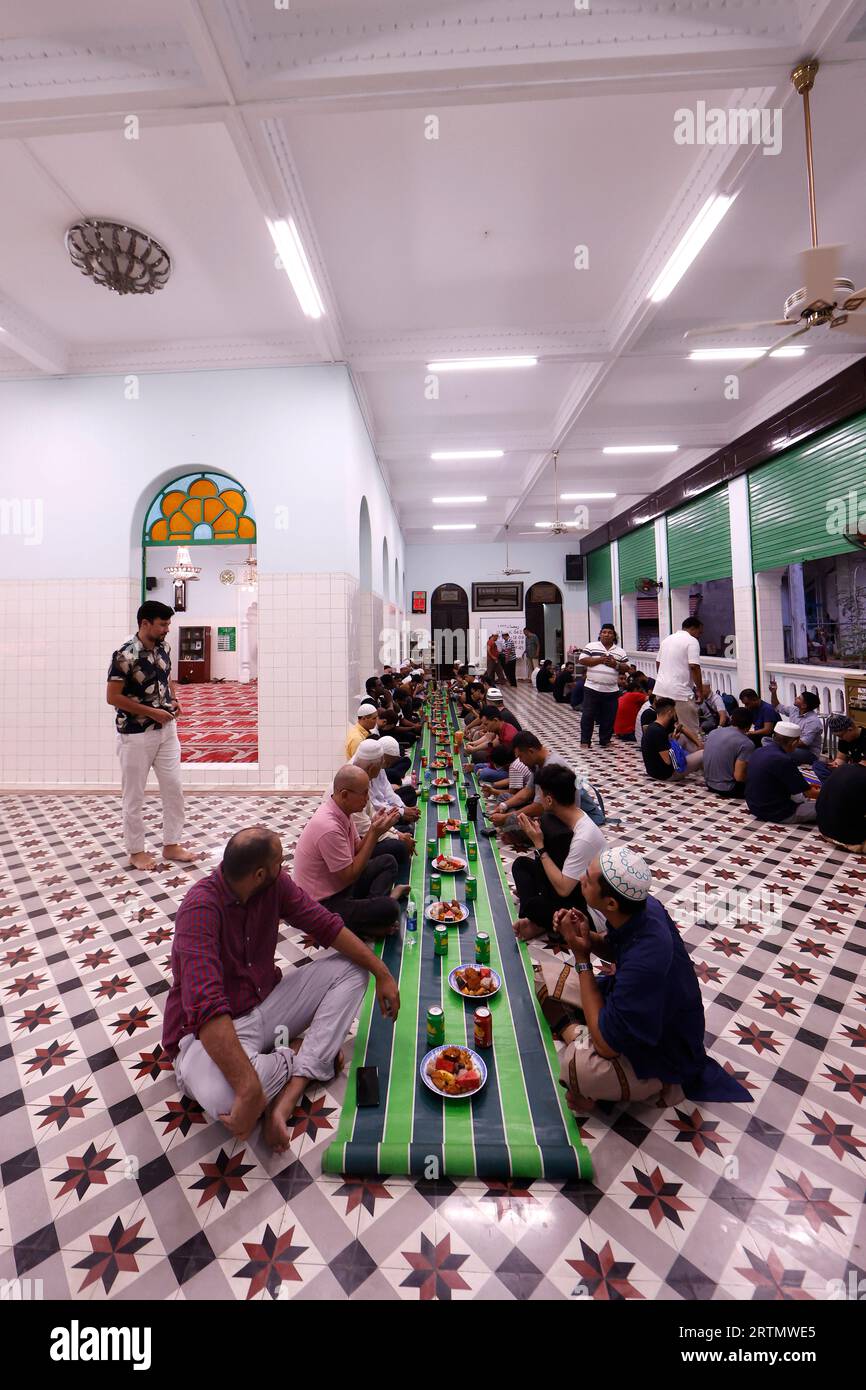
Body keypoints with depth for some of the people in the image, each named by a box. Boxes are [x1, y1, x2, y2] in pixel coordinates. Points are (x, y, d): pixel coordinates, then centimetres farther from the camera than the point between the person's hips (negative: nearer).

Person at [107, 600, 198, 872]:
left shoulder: (164, 648, 2)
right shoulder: (125, 655, -19)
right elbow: (112, 697, -17)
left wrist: (174, 701, 1)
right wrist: (151, 712, -17)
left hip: (167, 729, 7)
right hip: (135, 735, -6)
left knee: (173, 788, 10)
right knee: (134, 794, 8)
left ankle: (171, 844, 24)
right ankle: (136, 851, 24)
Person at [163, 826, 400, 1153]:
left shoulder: (275, 884, -11)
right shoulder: (200, 908, -30)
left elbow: (324, 924, -4)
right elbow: (206, 1007, -39)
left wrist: (382, 973, -7)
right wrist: (250, 1089, -44)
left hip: (266, 1003, 7)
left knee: (351, 966, -6)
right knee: (222, 1098, -39)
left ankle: (283, 1102, -15)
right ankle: (306, 1052, -5)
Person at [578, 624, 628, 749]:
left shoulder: (620, 651, 11)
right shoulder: (591, 646, 4)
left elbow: (626, 668, 10)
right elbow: (582, 660, -6)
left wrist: (615, 665, -10)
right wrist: (600, 660, -14)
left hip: (611, 690, 2)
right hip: (592, 688, -2)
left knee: (609, 717, 6)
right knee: (588, 715, 0)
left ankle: (604, 740, 20)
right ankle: (585, 740, 10)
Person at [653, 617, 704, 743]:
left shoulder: (667, 639, 17)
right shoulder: (692, 641, -6)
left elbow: (658, 663, 22)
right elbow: (694, 667, -15)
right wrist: (700, 689, -8)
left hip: (661, 690, 8)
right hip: (680, 692, -8)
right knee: (690, 731, 0)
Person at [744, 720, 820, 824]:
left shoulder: (758, 751, 0)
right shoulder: (783, 761, -26)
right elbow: (808, 793, -12)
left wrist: (808, 785, 21)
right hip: (776, 814, -8)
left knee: (802, 796, 27)